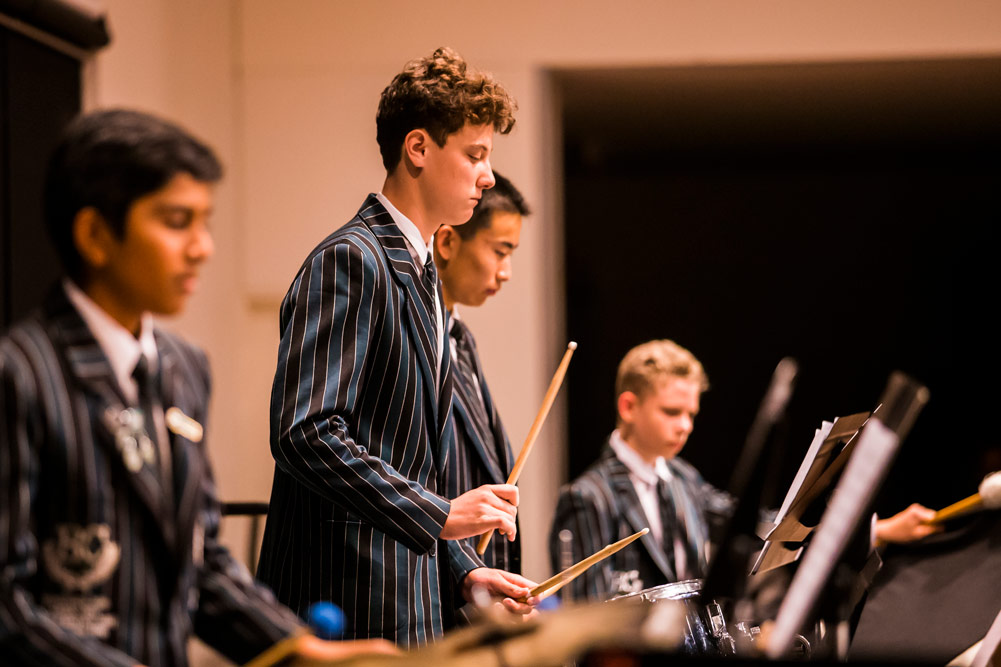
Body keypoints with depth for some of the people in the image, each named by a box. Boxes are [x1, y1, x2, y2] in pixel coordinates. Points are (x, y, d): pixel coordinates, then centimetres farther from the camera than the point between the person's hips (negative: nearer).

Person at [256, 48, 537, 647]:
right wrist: (441, 515, -23)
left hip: (406, 609, 9)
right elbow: (305, 435, -23)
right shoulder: (348, 261, -12)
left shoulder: (420, 277, 19)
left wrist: (464, 572, 13)